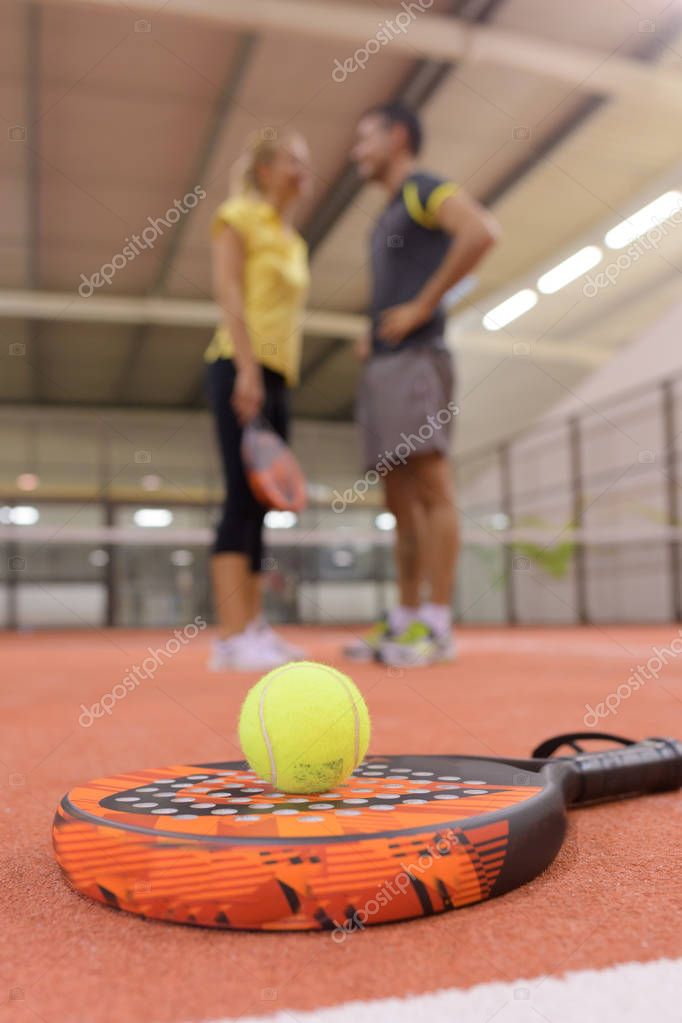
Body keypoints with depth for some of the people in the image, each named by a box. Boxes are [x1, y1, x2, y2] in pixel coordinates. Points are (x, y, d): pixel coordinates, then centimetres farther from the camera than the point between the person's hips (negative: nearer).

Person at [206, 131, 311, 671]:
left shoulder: (295, 243, 23)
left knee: (258, 503, 2)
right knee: (244, 497, -16)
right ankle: (232, 636, -17)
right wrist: (247, 368, -19)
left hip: (277, 375, 8)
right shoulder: (239, 216, 3)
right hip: (241, 368, -8)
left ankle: (253, 627, 4)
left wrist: (284, 377, 15)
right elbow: (228, 292, -9)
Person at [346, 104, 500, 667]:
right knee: (400, 496, 5)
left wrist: (422, 306, -17)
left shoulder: (427, 188, 1)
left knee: (431, 485, -12)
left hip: (415, 356, -9)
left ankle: (437, 626, -12)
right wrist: (372, 337, 14)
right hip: (381, 365, 9)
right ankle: (405, 620, 8)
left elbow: (482, 231, -18)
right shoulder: (388, 216, 27)